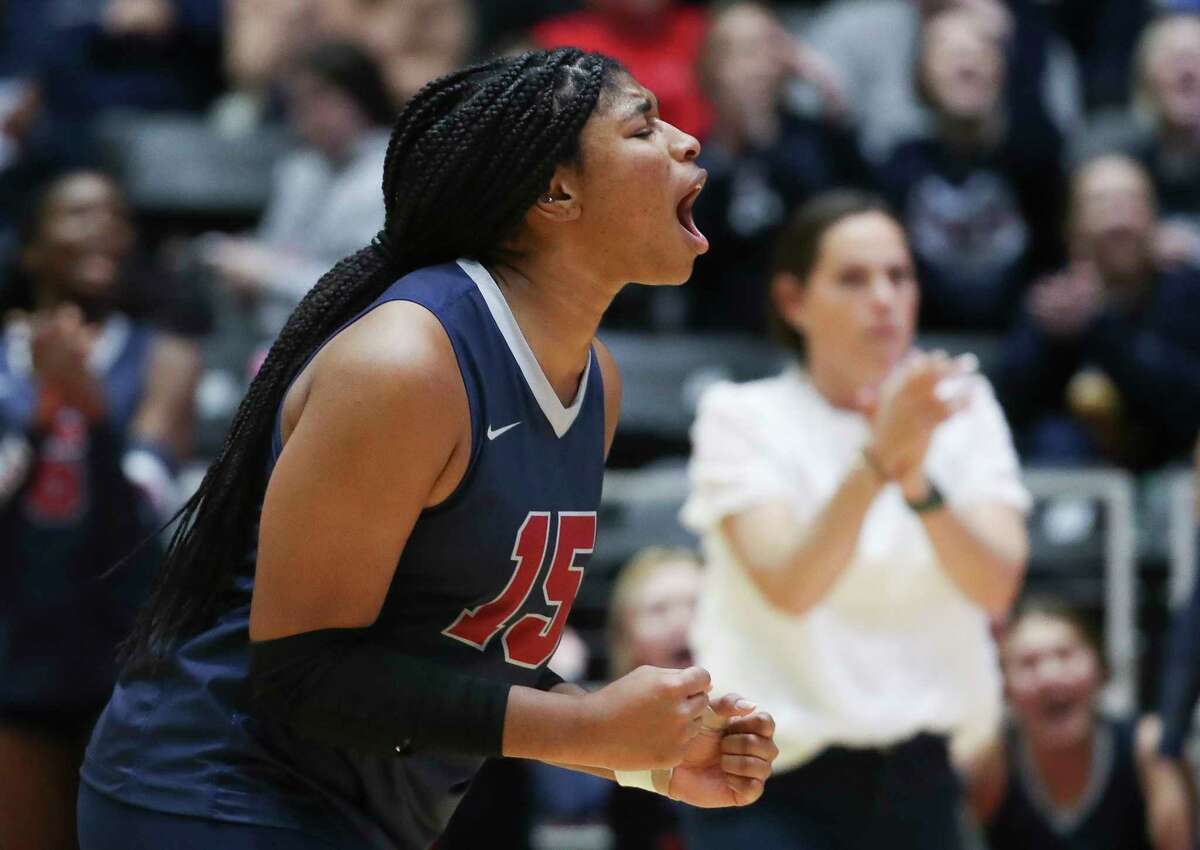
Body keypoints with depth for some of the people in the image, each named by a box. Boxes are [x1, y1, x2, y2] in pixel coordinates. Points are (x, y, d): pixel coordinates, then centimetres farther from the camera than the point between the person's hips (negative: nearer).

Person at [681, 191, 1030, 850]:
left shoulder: (963, 411, 6)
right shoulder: (741, 416, -3)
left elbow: (995, 589, -11)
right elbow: (788, 586, -21)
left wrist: (917, 479, -28)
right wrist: (878, 459, -33)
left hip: (916, 787, 4)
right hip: (771, 793, -4)